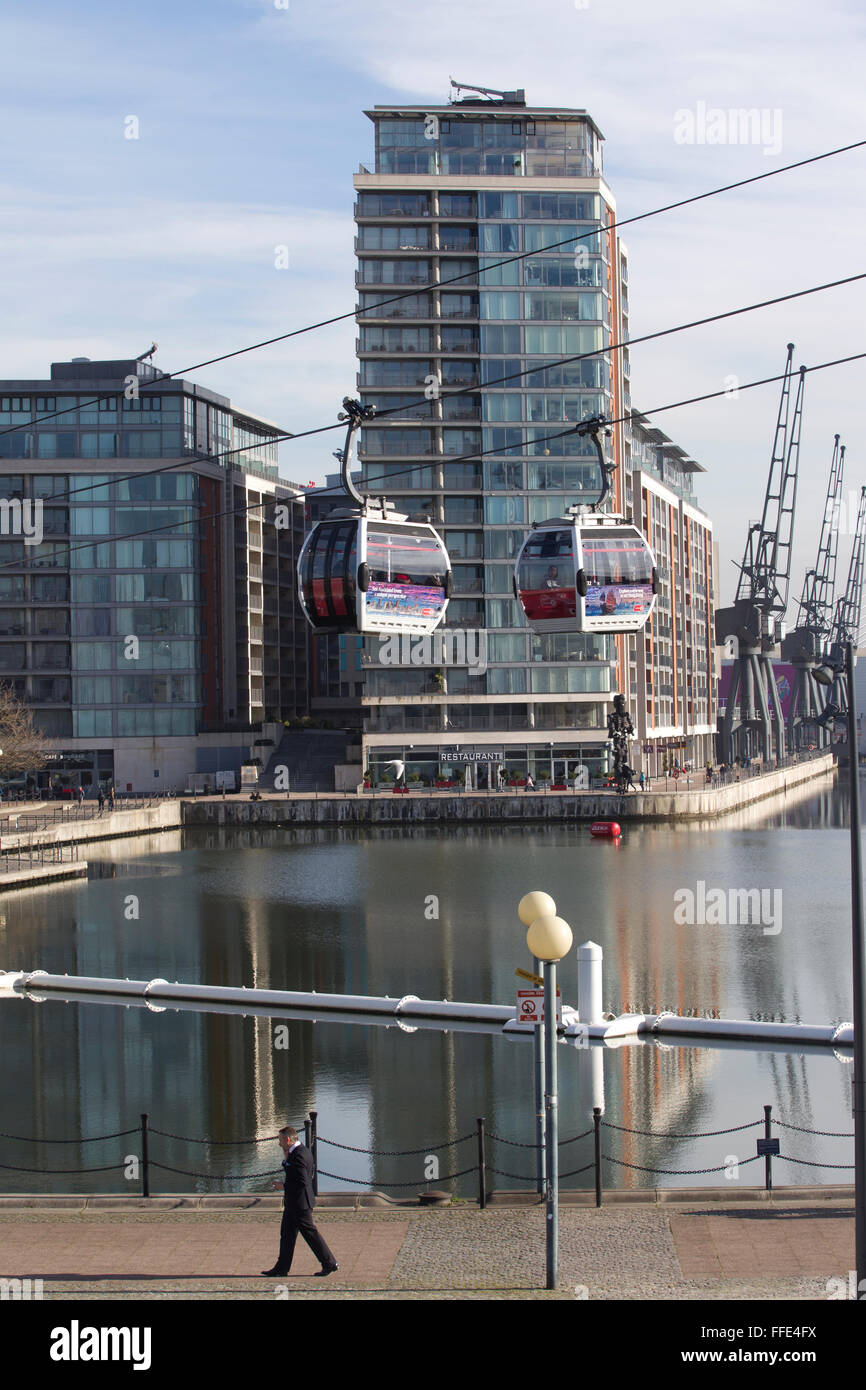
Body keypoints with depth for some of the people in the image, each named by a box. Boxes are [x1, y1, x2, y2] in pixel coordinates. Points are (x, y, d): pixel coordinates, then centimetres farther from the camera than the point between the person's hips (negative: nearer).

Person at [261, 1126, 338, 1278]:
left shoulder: (298, 1155, -23)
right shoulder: (302, 1150, 10)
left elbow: (302, 1182, -26)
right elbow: (290, 1170, 17)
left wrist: (284, 1186, -15)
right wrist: (286, 1157, 6)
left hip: (300, 1203, -11)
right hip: (293, 1203, 11)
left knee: (310, 1234, -1)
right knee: (287, 1234, 14)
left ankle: (329, 1263, 7)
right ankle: (282, 1267, 20)